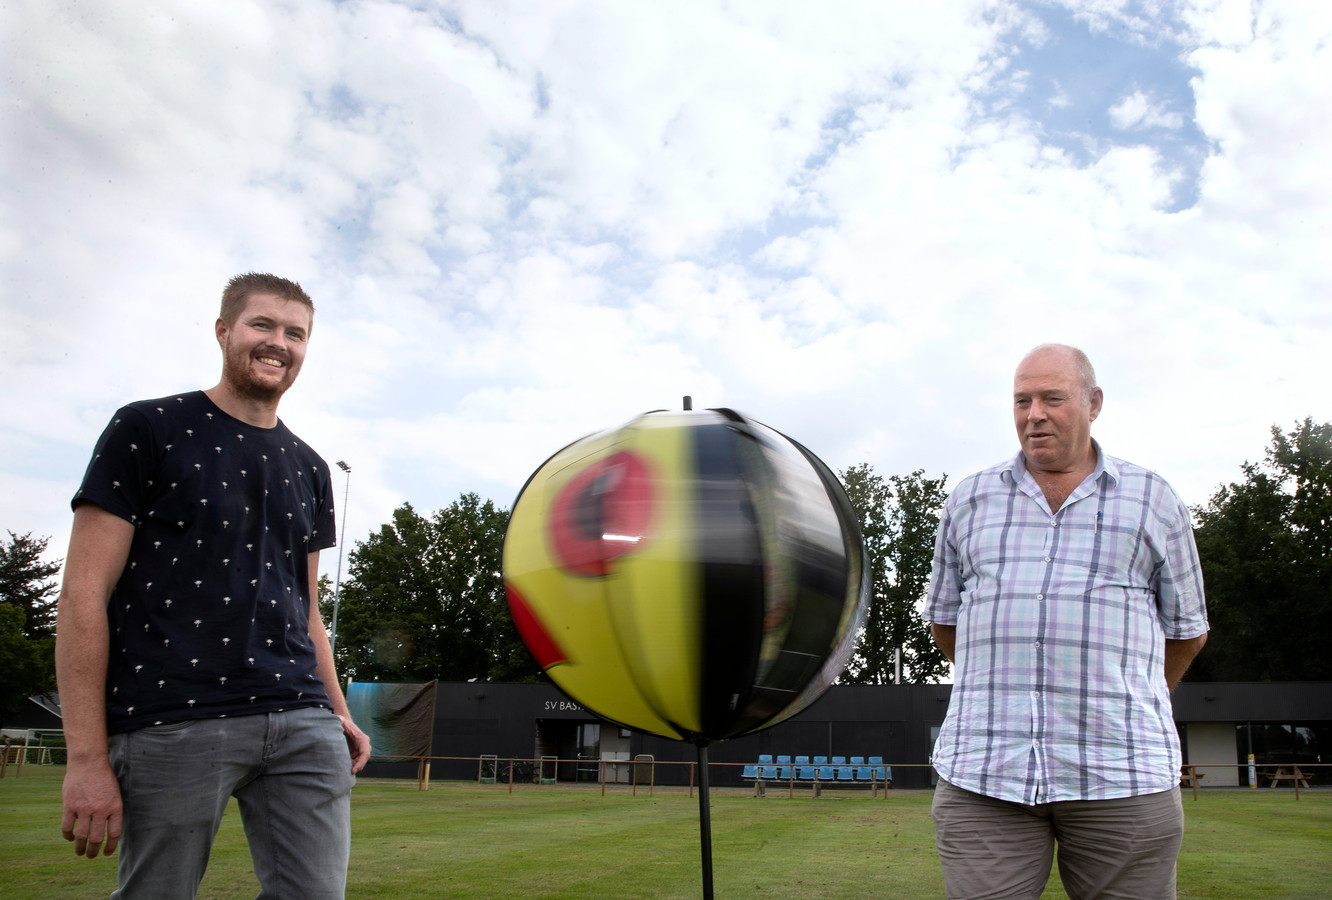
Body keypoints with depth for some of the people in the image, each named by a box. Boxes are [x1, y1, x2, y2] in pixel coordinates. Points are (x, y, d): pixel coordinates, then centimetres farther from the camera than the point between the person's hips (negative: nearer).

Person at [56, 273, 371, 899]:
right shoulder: (148, 430, 2)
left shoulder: (309, 470, 18)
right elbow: (83, 596, -4)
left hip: (302, 722, 5)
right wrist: (87, 758, -10)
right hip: (173, 726, -4)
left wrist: (337, 712, 11)